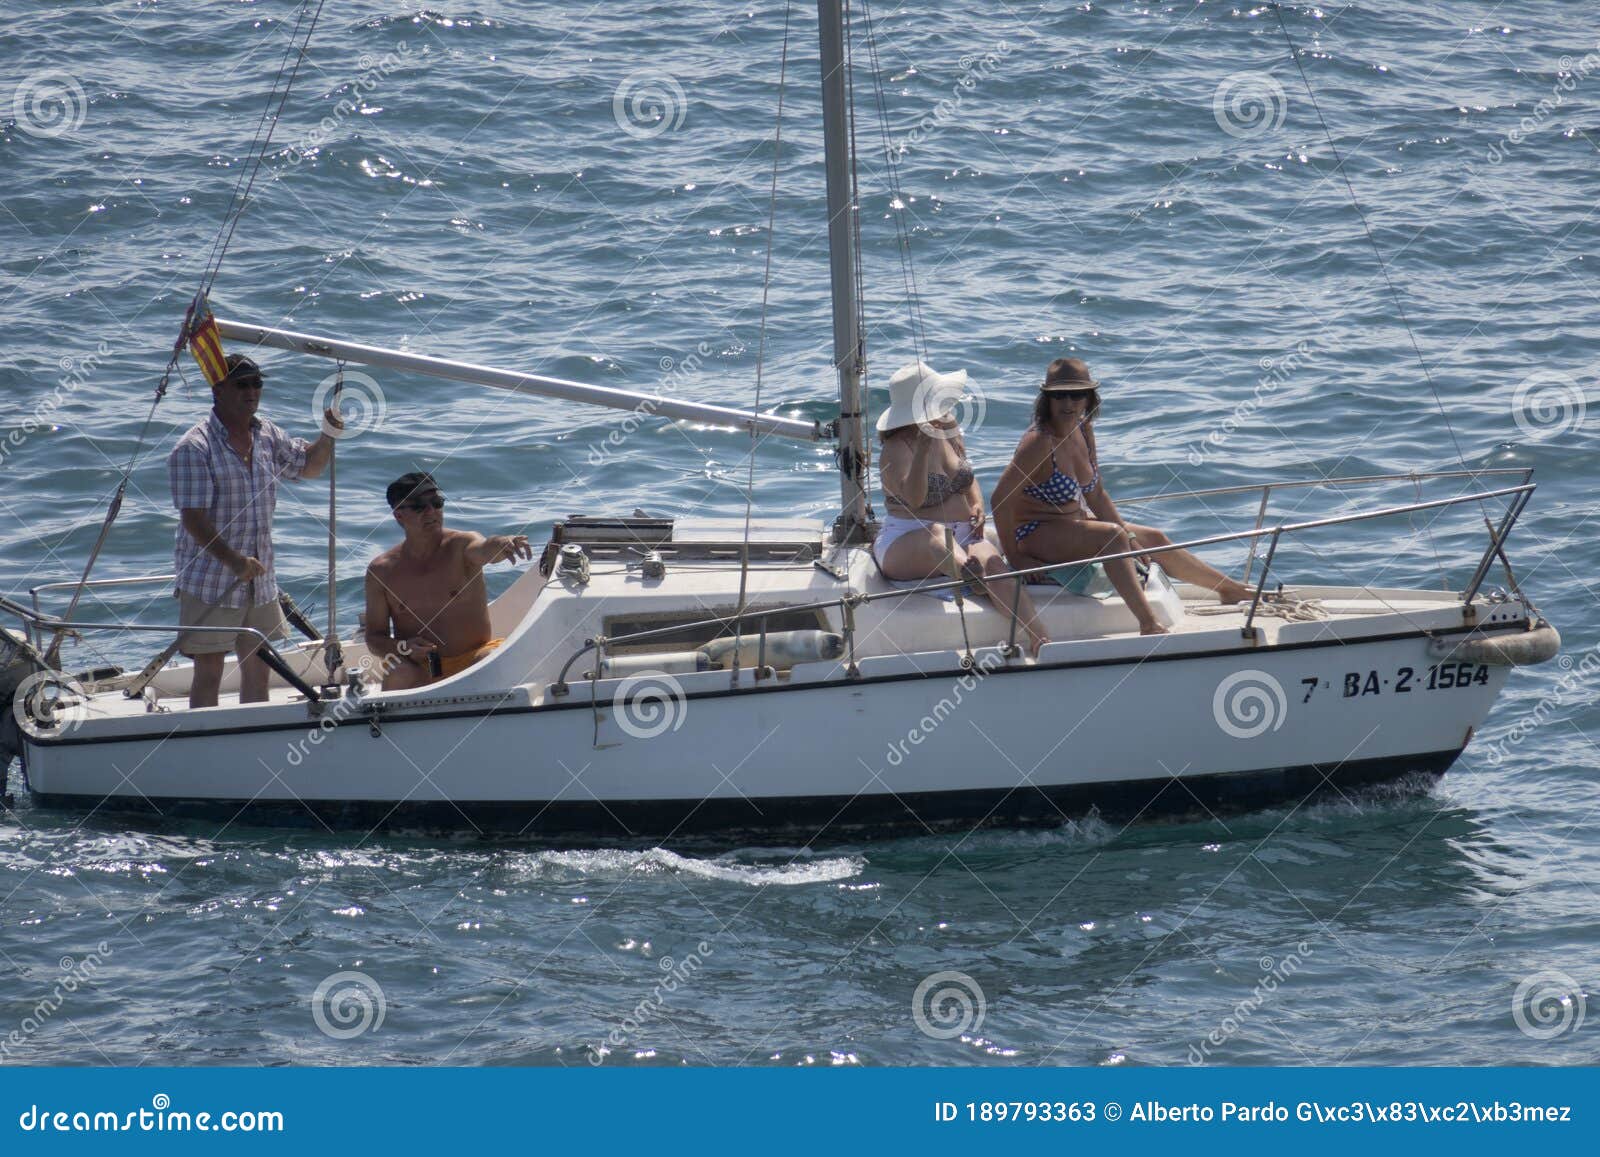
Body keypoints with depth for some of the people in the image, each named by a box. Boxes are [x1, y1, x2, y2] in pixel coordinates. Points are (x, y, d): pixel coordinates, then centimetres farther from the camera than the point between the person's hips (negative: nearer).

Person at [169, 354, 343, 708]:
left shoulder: (267, 435, 8)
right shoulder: (194, 448, -15)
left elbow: (307, 466, 25)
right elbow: (193, 518, -20)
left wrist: (328, 438, 5)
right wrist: (234, 562, -27)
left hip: (259, 581, 7)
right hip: (209, 582, -7)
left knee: (258, 670, 13)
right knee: (209, 673, -3)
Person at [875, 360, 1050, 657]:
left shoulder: (949, 433, 12)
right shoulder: (896, 449, -11)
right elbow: (913, 499, -29)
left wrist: (977, 504, 5)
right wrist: (923, 448, -39)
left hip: (962, 534, 5)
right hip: (906, 544, -5)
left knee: (992, 561, -30)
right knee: (935, 535, -41)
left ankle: (1040, 639, -53)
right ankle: (969, 573, -76)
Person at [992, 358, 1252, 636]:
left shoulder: (1084, 430, 2)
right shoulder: (1039, 442, -24)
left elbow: (1097, 495, 10)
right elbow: (1001, 499, -26)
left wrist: (1127, 537, 4)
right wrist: (1014, 556, -24)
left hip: (1073, 522, 10)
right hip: (1035, 536, -10)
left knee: (1153, 539, 14)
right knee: (1112, 536, -31)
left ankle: (1231, 589, 29)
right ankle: (1148, 625, -38)